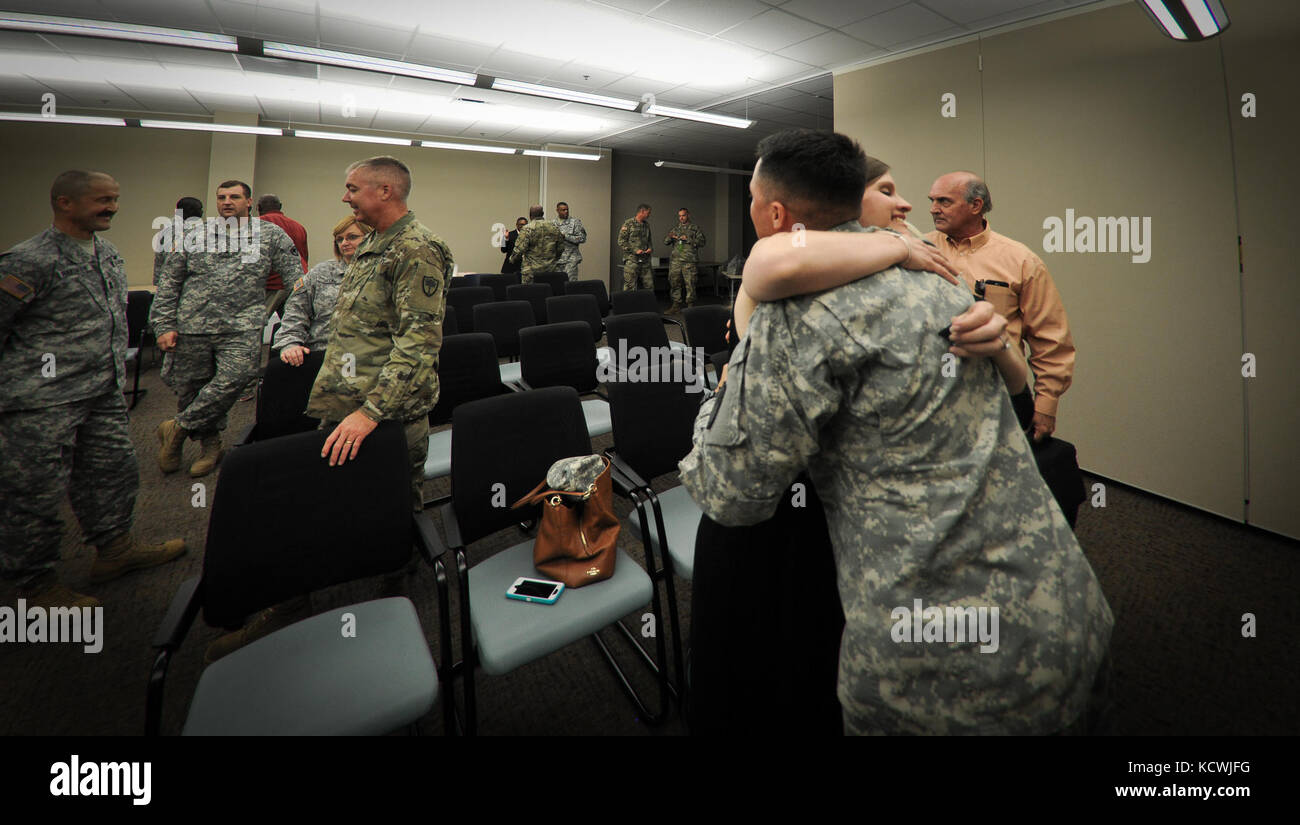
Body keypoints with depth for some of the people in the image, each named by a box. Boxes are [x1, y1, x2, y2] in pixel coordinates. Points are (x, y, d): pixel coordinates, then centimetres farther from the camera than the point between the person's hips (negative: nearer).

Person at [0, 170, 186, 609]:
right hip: (45, 400, -7)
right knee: (37, 490, 3)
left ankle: (115, 547, 33)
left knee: (115, 469, 15)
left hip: (104, 393, 8)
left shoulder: (109, 255, 11)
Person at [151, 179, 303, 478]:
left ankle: (178, 428, -5)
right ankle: (210, 445, 22)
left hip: (241, 328, -2)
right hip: (192, 327, 3)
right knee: (189, 387, 5)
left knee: (233, 379, -23)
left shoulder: (270, 235, 9)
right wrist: (164, 326, 4)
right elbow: (168, 282, 12)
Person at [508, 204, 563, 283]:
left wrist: (512, 258, 7)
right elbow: (561, 247, 12)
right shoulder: (554, 228, 5)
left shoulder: (527, 229, -9)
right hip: (550, 269, 4)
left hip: (532, 270, -4)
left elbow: (519, 249, -12)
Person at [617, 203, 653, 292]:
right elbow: (621, 242, -8)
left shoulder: (646, 225, 16)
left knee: (649, 286, 4)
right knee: (629, 288, -6)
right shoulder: (628, 224, -4)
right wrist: (635, 250, -15)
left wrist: (650, 248, 6)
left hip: (645, 261, 6)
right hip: (631, 261, -6)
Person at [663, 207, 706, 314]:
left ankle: (691, 305, 3)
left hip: (689, 261, -4)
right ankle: (676, 305, 13)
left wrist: (688, 239, -12)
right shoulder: (675, 229, 18)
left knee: (690, 284, -5)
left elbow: (702, 241, -3)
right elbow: (665, 242, 17)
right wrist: (669, 237, -7)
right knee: (674, 283, 4)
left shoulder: (695, 228, 7)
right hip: (675, 261, 4)